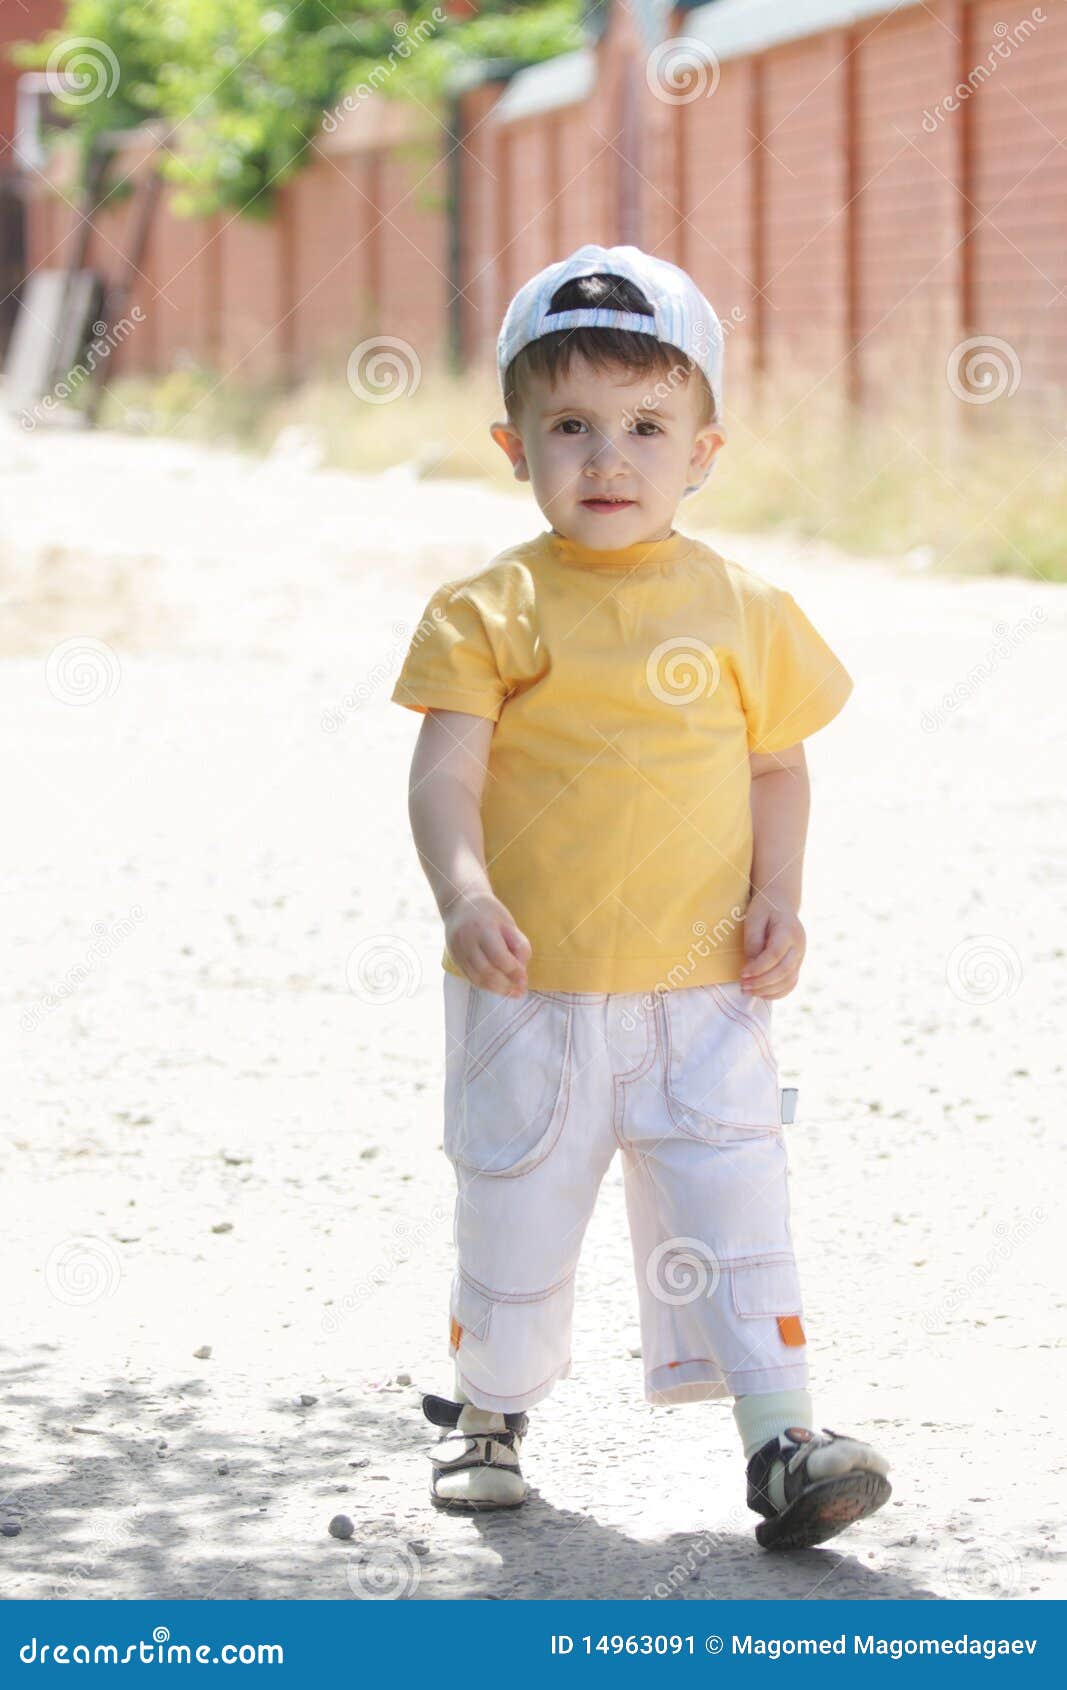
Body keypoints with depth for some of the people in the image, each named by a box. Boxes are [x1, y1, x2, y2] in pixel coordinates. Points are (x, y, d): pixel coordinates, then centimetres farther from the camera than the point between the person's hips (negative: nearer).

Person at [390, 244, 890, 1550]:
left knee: (733, 1209, -4)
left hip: (703, 989, 1)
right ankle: (485, 1410, 32)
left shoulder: (742, 610, 3)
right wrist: (463, 892, -28)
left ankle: (782, 1438, -1)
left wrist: (778, 899, -3)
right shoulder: (491, 613, -4)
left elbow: (777, 766, 11)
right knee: (513, 1212, 11)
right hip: (529, 991, -1)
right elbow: (446, 772, -11)